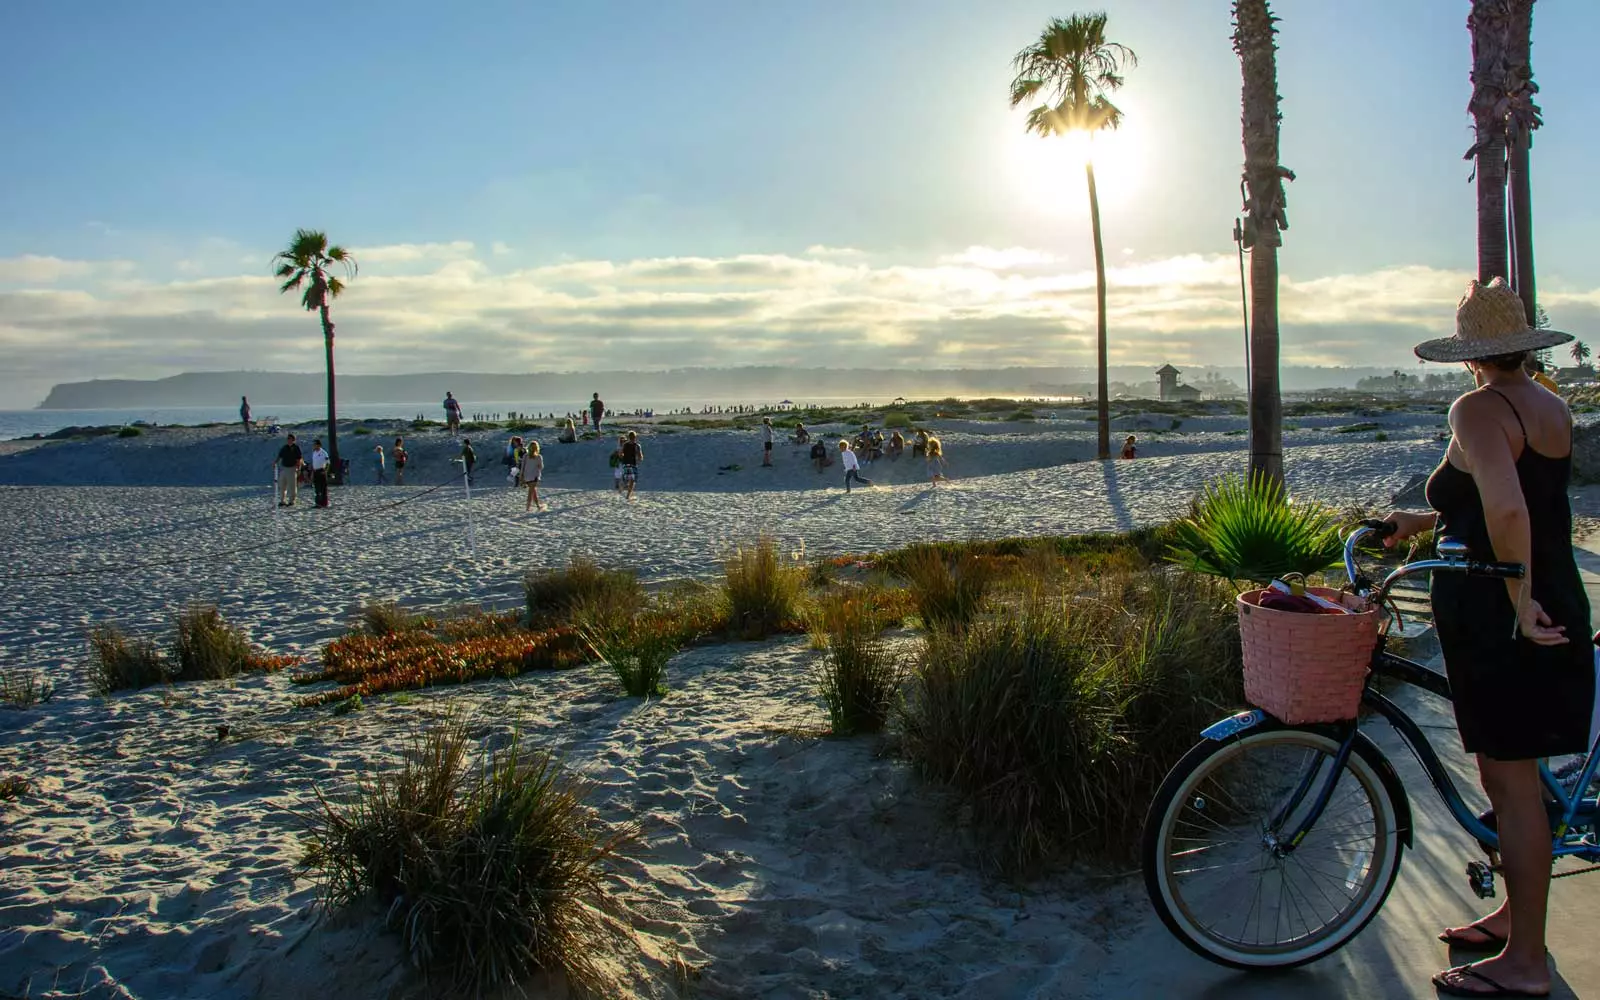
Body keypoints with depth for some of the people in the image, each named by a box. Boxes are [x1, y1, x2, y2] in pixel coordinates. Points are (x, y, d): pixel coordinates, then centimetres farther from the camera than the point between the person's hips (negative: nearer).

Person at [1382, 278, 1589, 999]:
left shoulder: (1477, 409, -16)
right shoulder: (1555, 410, 11)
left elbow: (1506, 511, -30)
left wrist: (1519, 602, -22)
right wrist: (1424, 521, 27)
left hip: (1501, 624, -9)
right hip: (1554, 614, 9)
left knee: (1511, 785, -1)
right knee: (1514, 776, 20)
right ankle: (1516, 913, 34)